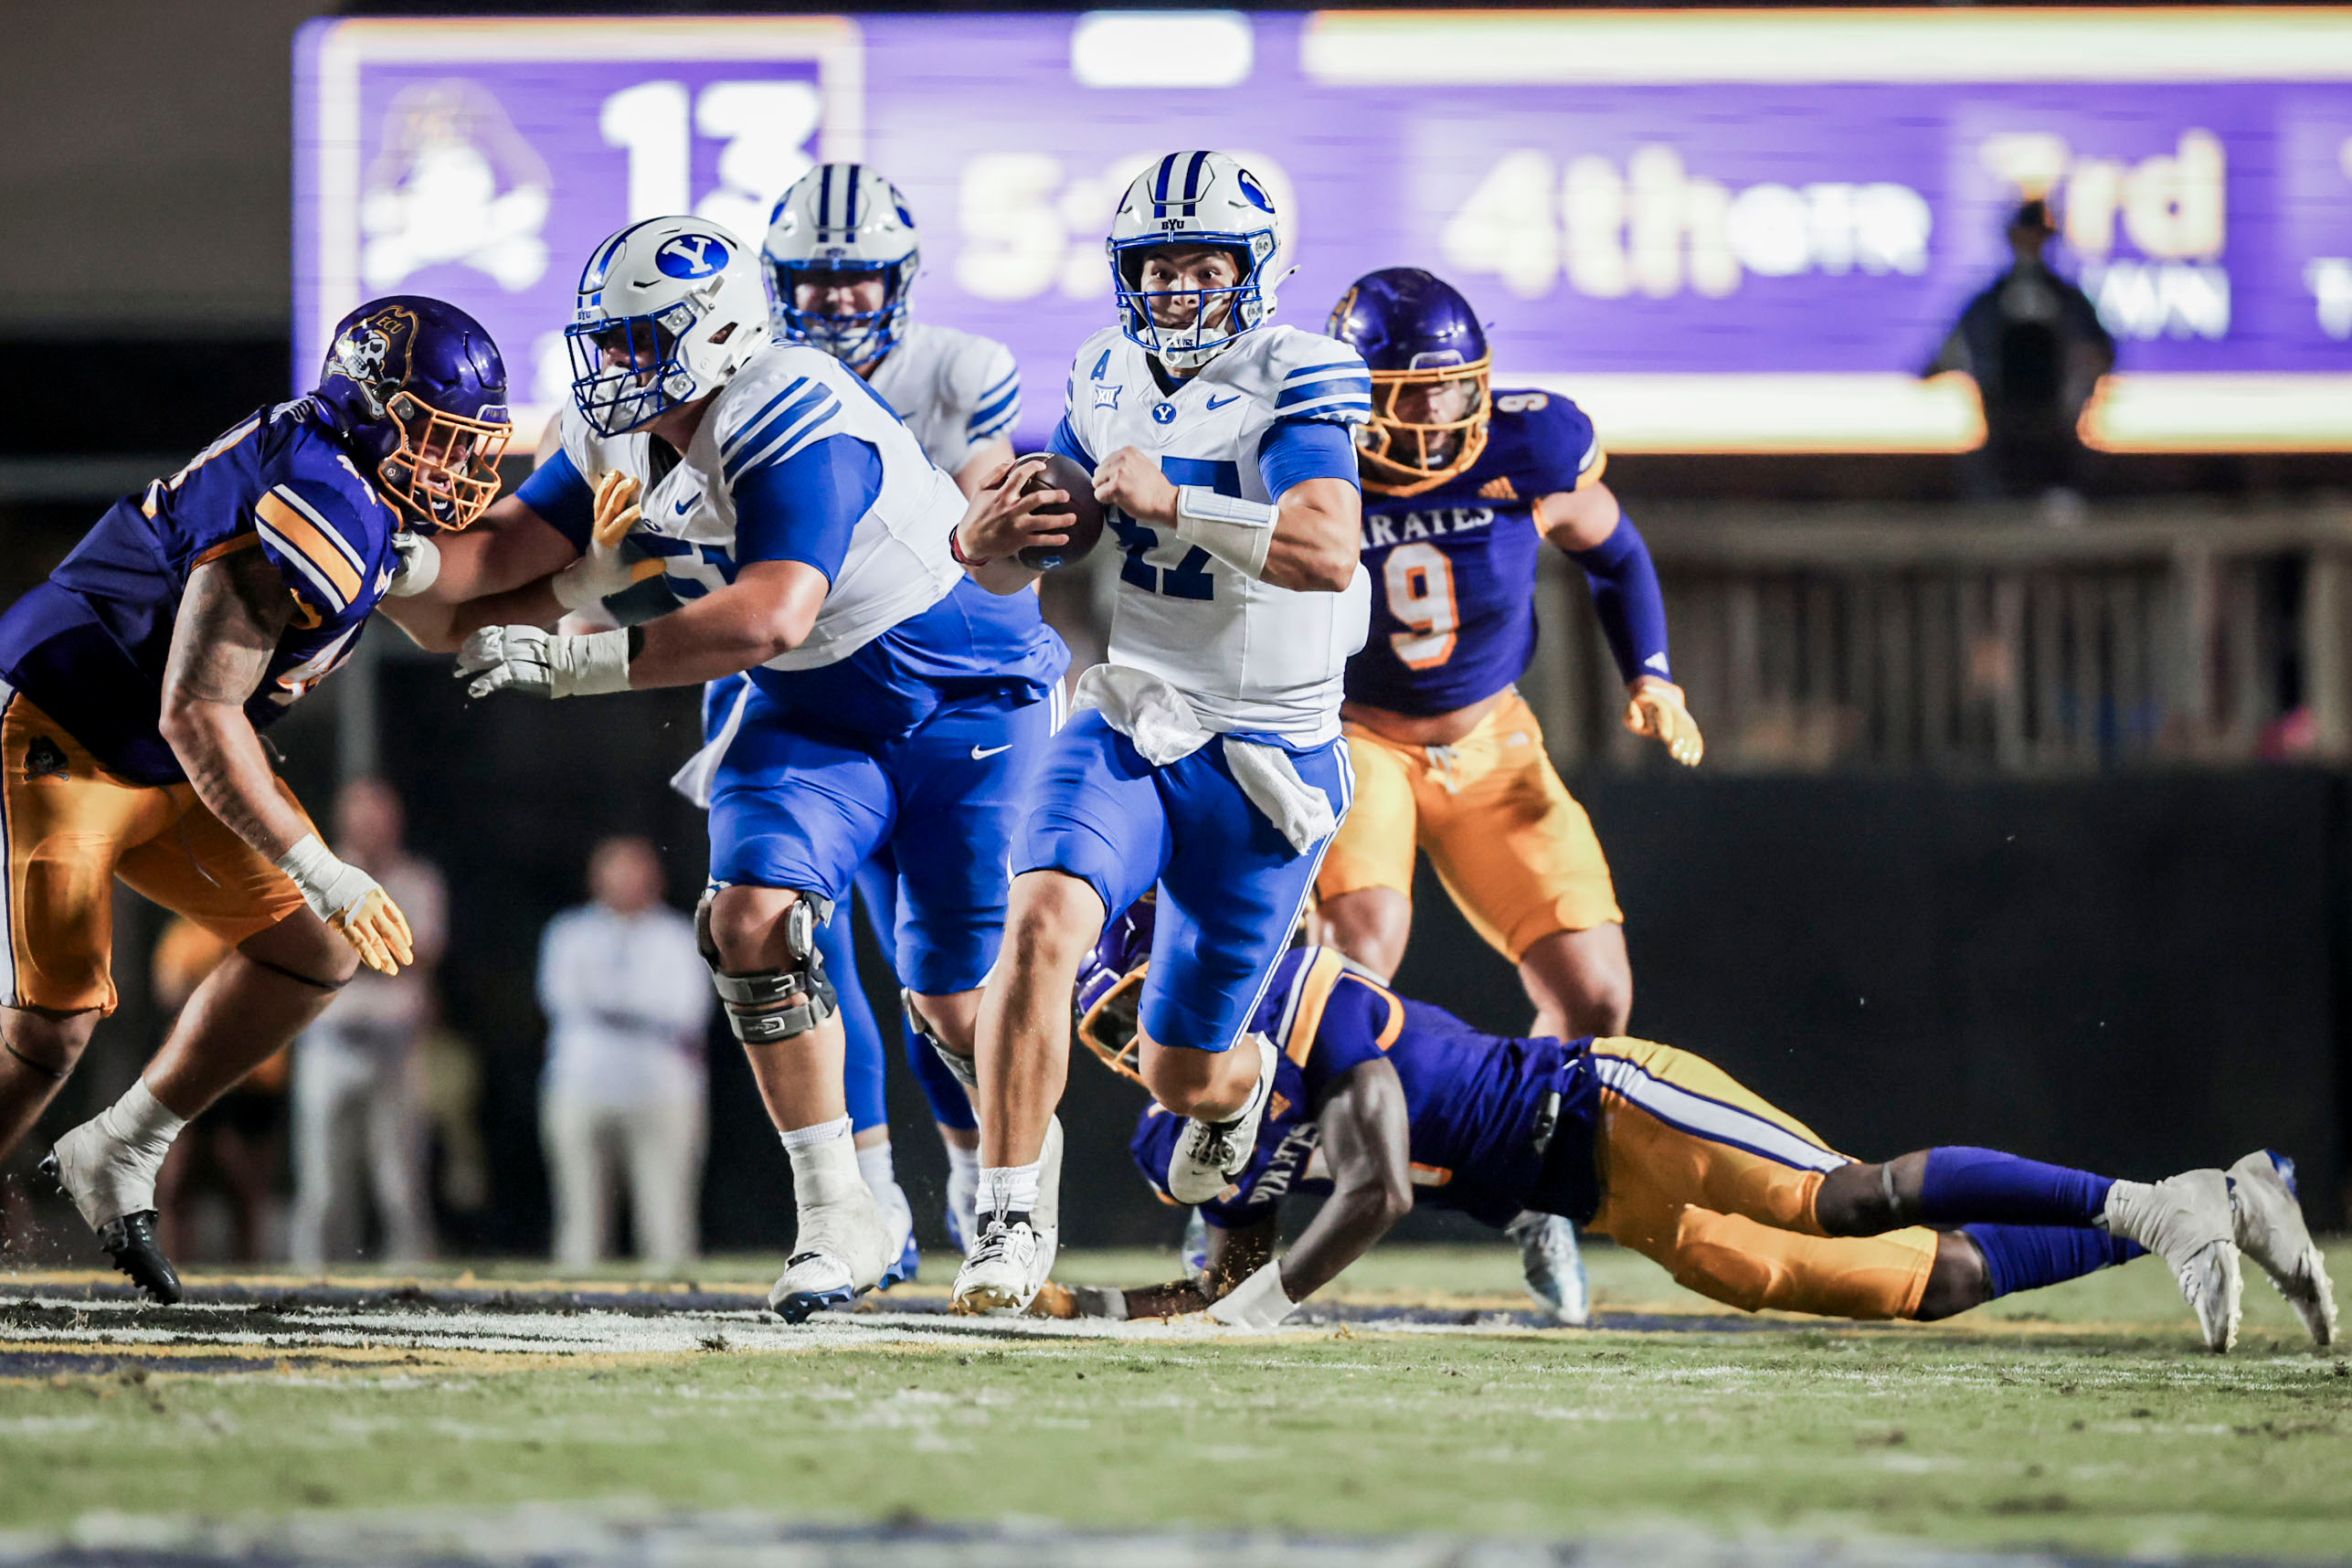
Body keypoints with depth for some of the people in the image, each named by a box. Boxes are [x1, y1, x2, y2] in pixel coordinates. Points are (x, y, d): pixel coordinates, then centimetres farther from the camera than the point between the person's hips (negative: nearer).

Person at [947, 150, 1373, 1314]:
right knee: (1043, 918, -27)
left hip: (1261, 759, -3)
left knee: (1181, 1074, 6)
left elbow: (1328, 552, -28)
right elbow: (1009, 570, 11)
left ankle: (1243, 1077, 46)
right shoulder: (1107, 383, 5)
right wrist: (992, 532, -13)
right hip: (1121, 728, 3)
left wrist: (1175, 506, -36)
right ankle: (1013, 1217, -19)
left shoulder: (1294, 387, -12)